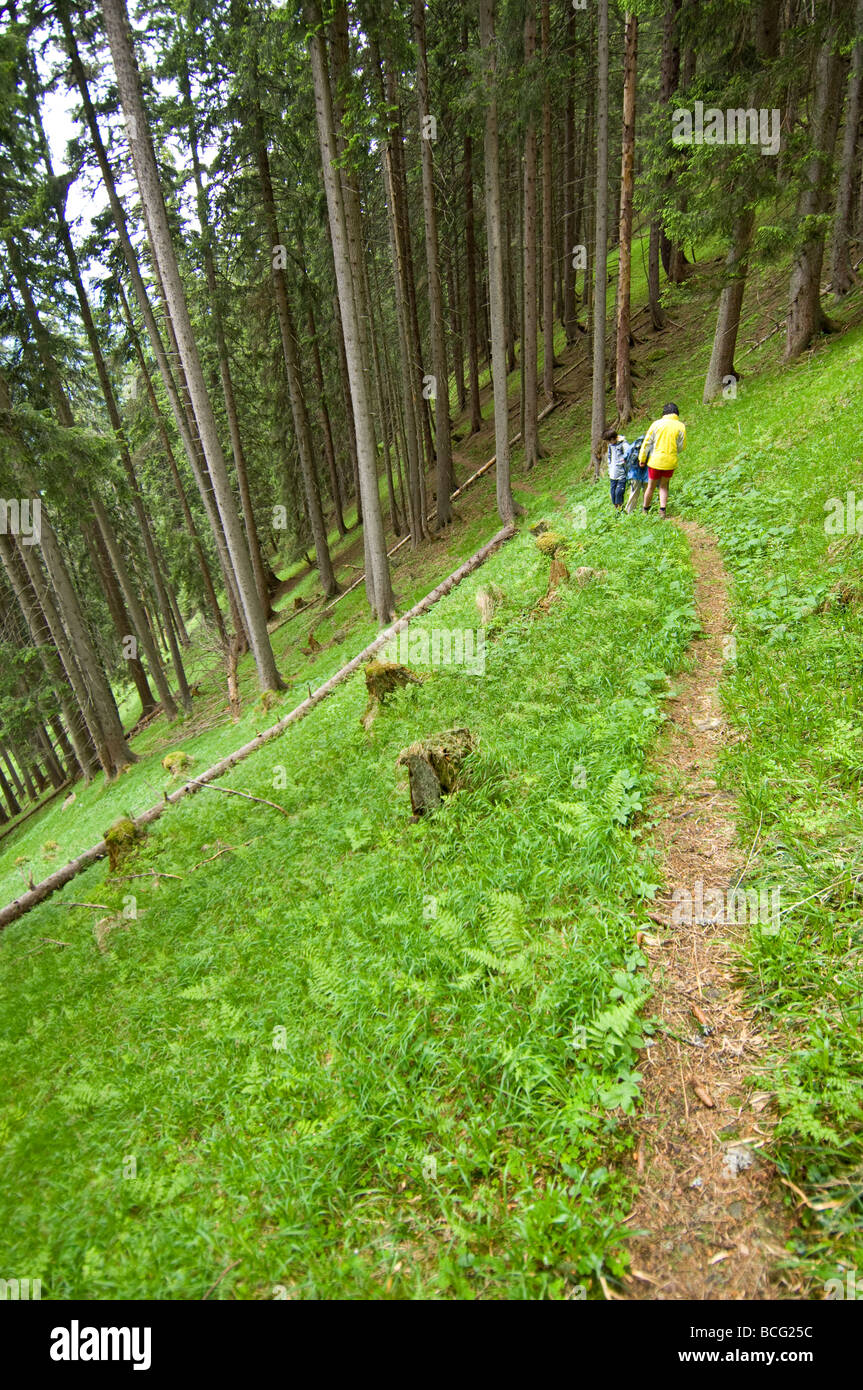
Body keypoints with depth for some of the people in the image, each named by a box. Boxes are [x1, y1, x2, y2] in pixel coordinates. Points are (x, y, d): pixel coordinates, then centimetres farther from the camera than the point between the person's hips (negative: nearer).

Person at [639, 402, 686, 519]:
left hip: (655, 460, -1)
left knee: (651, 487, 13)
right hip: (671, 462, 1)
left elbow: (647, 442, -2)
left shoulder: (657, 424, -2)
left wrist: (642, 458, 6)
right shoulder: (681, 426, 0)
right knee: (663, 486, 17)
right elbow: (682, 447, 2)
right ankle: (662, 510, 2)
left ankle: (645, 510, 24)